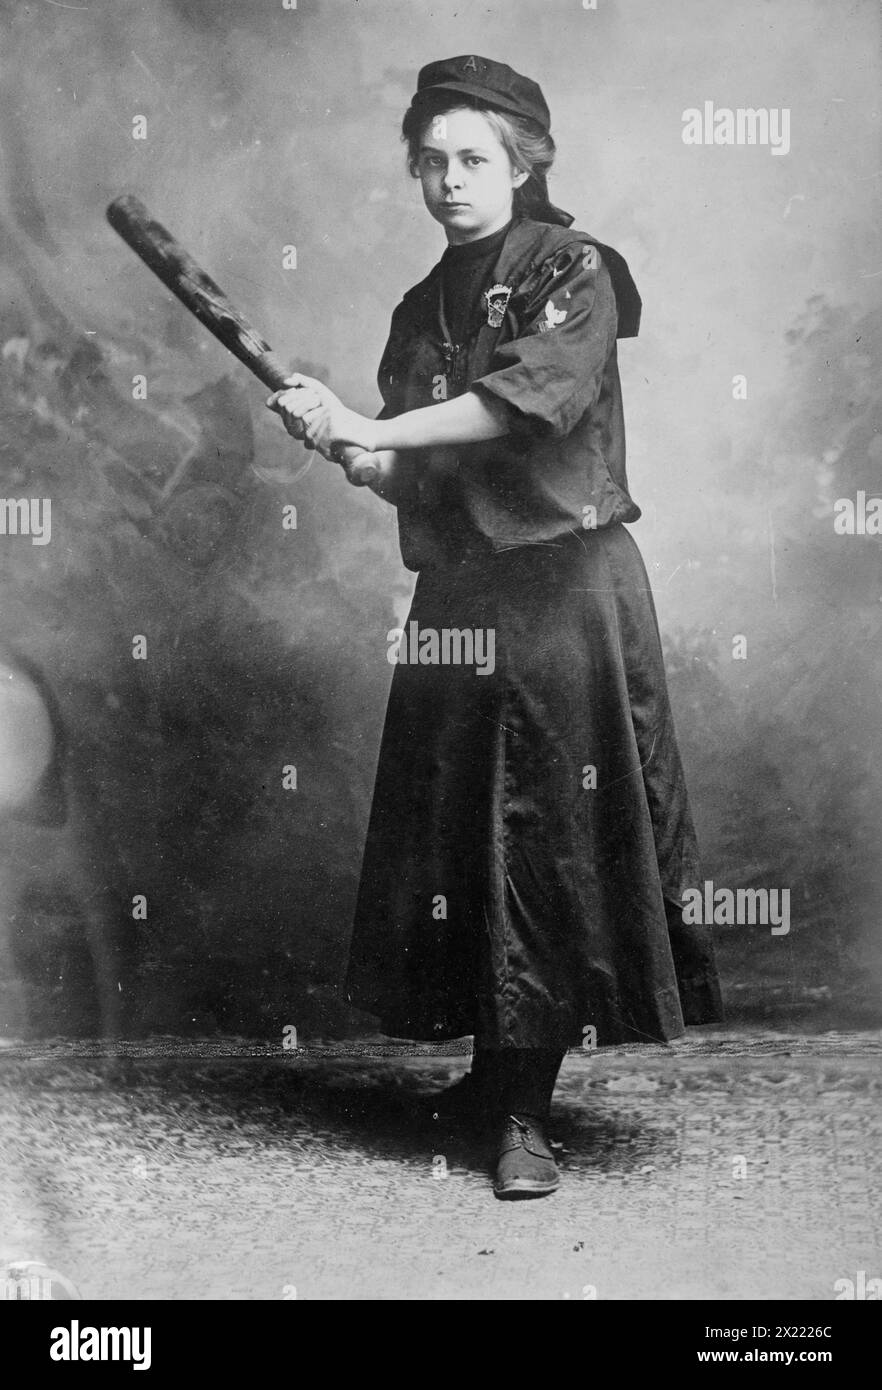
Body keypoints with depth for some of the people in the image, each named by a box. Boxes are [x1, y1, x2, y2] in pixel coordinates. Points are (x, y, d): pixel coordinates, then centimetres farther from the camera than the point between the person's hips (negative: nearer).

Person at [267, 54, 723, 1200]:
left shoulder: (573, 271, -2)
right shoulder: (423, 310, 16)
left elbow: (527, 399, -19)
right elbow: (416, 481, 14)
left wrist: (367, 428, -18)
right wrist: (348, 452, -7)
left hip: (566, 591, -6)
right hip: (456, 598, 6)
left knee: (551, 837, -7)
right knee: (458, 836, 8)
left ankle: (526, 1115, -1)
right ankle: (493, 1069, 25)